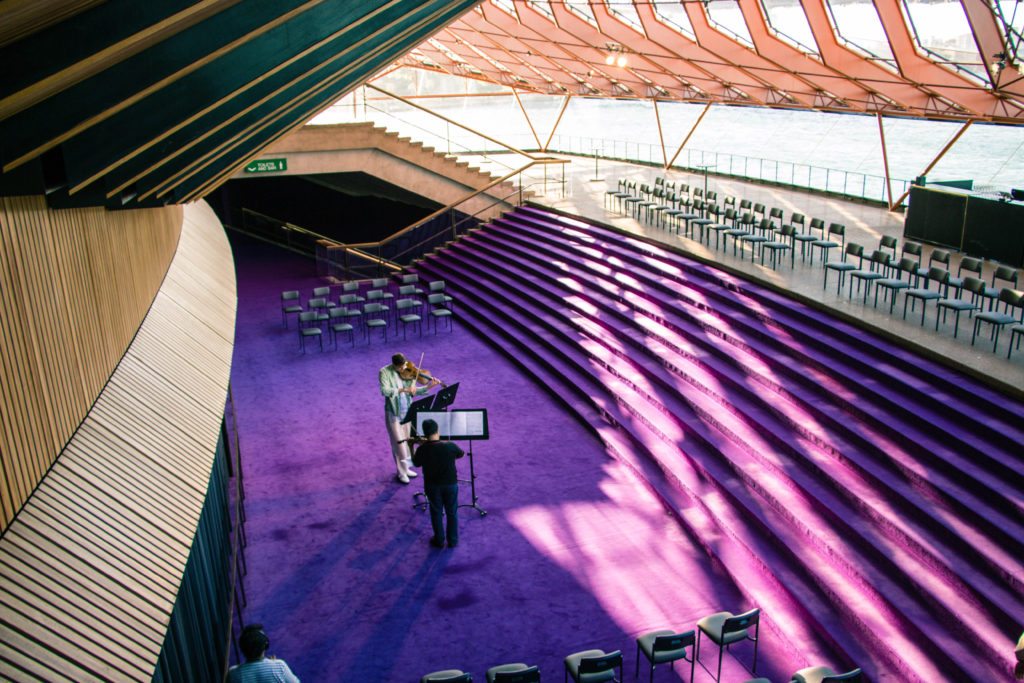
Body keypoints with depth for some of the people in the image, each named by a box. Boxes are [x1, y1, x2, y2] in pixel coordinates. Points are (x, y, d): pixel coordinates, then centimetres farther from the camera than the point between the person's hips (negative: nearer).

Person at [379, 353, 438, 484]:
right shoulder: (384, 372, -12)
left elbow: (414, 390, 2)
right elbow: (384, 390, -25)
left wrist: (429, 386, -11)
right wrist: (402, 390, -33)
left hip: (407, 411, 5)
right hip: (393, 412, -5)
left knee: (407, 440, 14)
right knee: (398, 442, -3)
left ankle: (406, 467, 28)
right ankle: (401, 472, 7)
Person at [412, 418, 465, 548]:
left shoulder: (422, 449, -19)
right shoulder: (450, 446, -21)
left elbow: (416, 464, 1)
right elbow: (461, 454, 1)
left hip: (432, 486, 0)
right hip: (451, 484, 0)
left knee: (436, 513, 20)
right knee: (452, 513, 18)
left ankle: (439, 541, 31)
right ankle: (453, 541, 29)